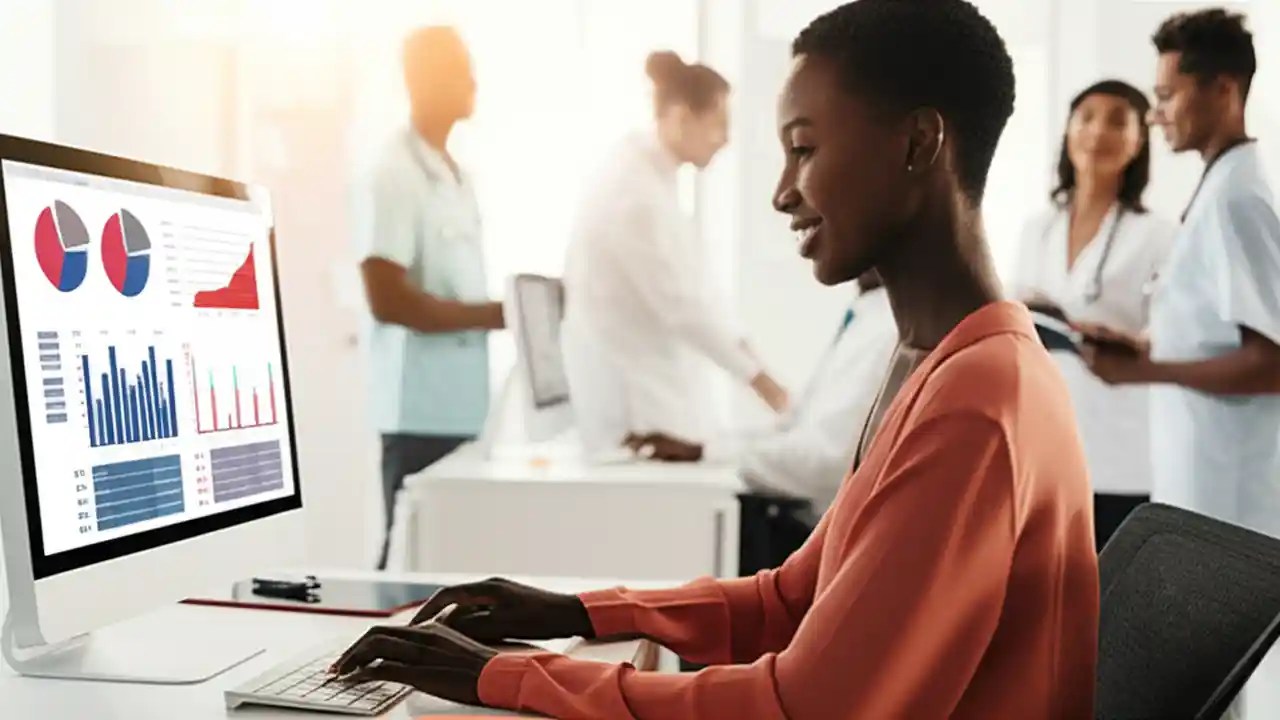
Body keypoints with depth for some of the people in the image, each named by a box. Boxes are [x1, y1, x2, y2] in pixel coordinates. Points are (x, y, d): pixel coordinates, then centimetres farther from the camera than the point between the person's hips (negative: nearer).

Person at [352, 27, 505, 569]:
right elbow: (388, 299, -19)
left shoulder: (453, 173, 15)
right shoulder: (392, 175, -13)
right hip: (421, 408, -8)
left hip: (461, 403, 8)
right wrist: (495, 315, -15)